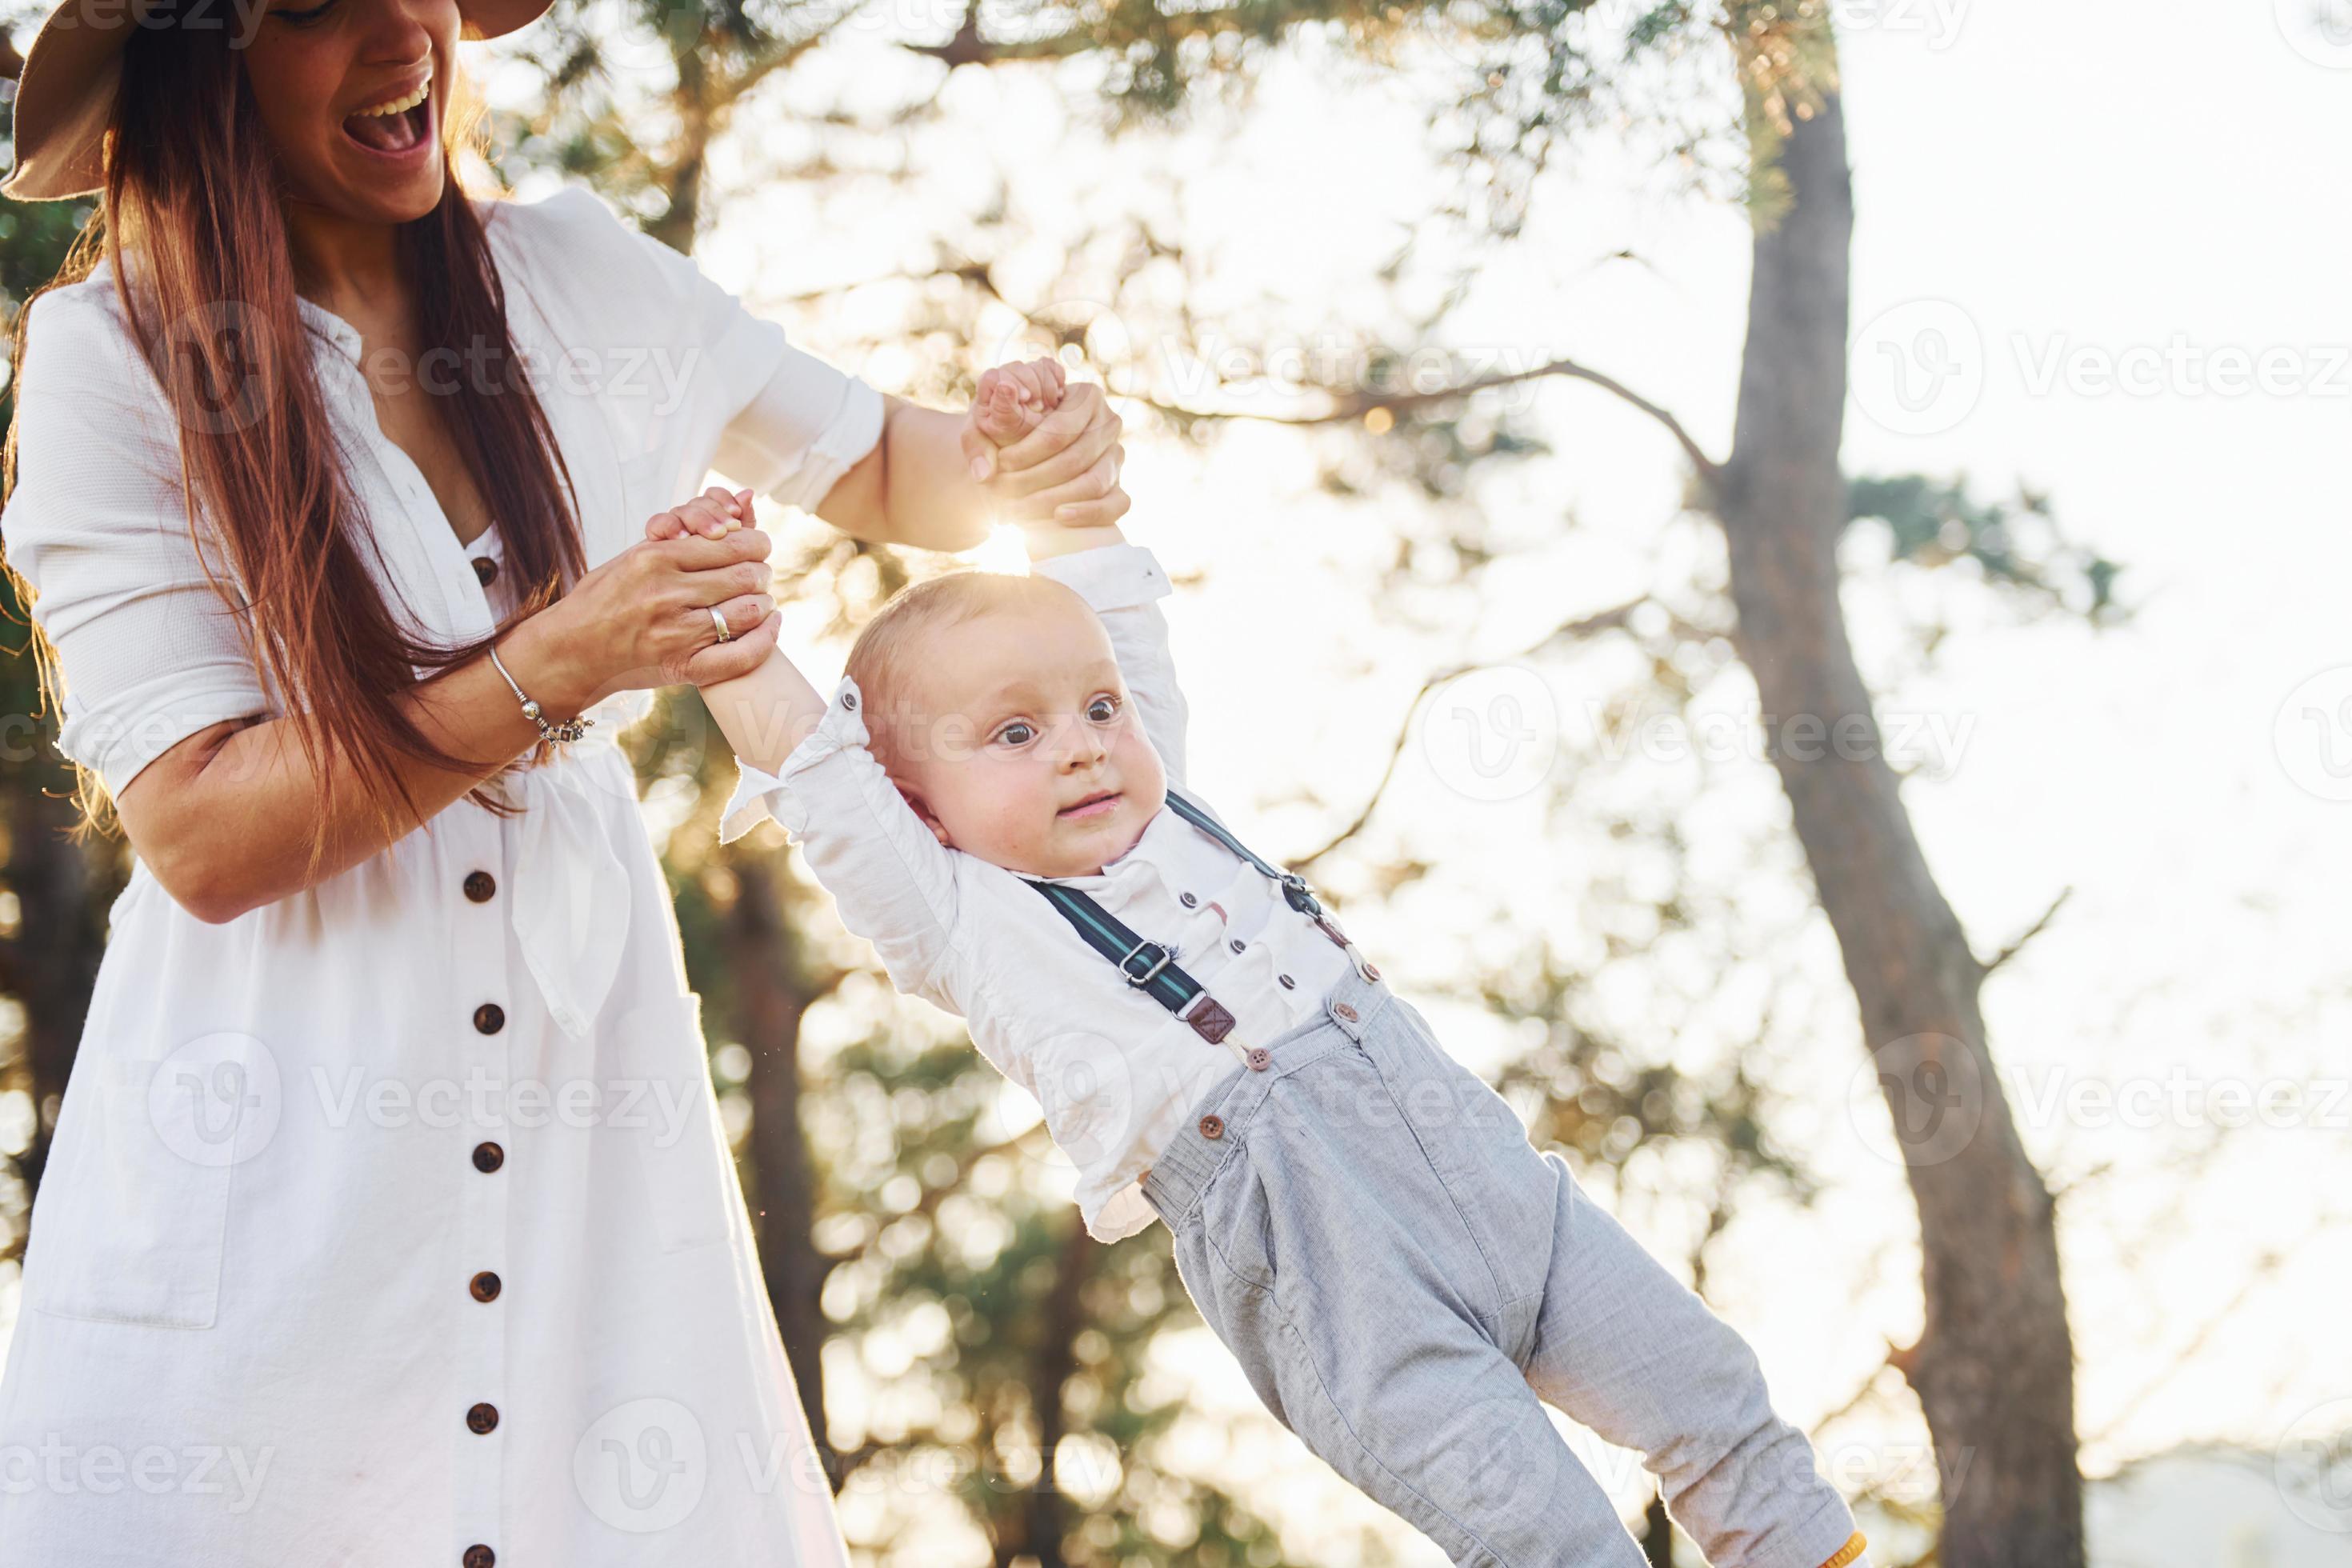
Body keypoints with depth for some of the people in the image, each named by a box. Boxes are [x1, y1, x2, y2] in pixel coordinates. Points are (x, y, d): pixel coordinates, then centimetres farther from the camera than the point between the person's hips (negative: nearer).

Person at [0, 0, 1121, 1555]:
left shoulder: (575, 274, 4)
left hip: (582, 1098, 3)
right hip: (273, 1151, -3)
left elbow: (876, 464, 17)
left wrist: (1018, 465, -5)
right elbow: (199, 835, -14)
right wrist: (554, 670, -22)